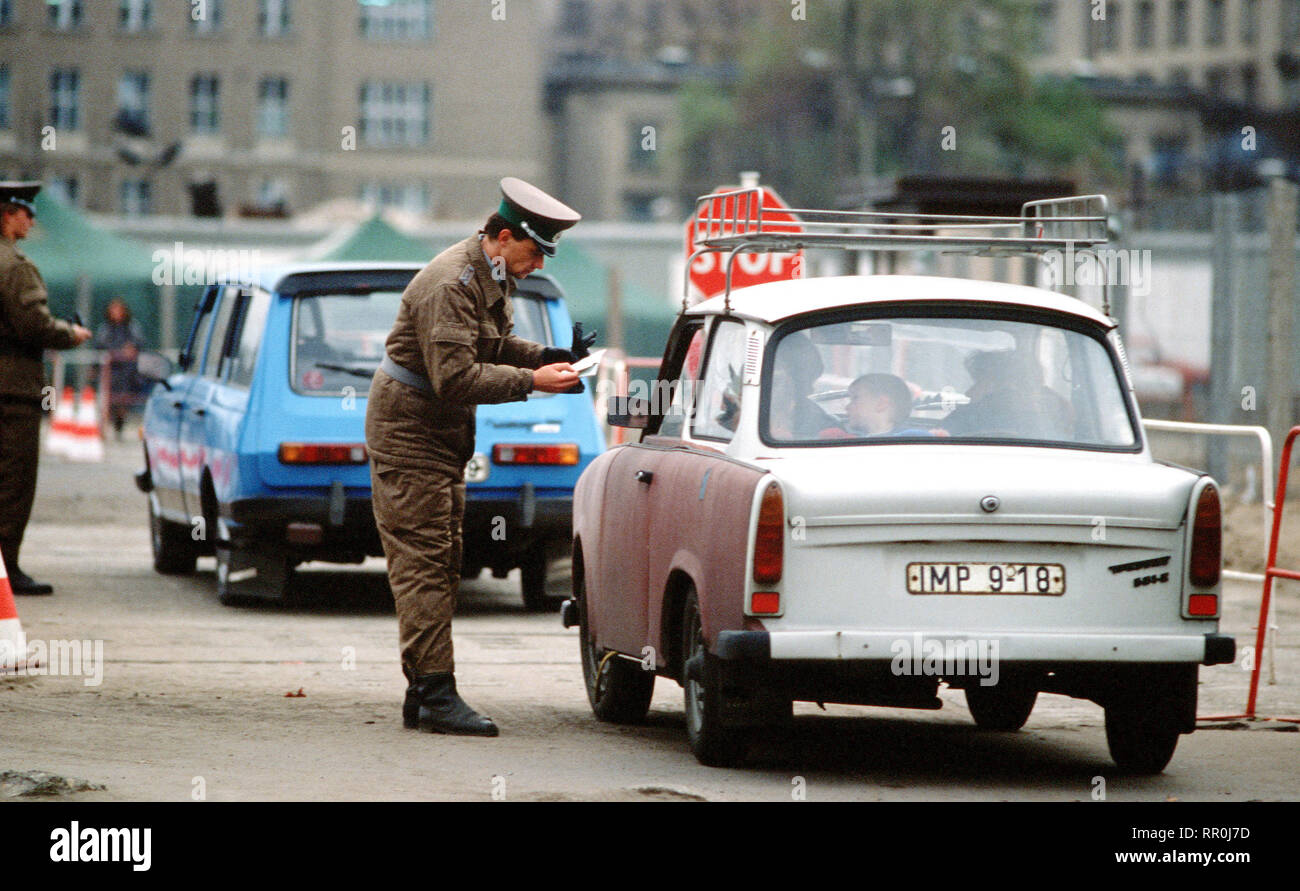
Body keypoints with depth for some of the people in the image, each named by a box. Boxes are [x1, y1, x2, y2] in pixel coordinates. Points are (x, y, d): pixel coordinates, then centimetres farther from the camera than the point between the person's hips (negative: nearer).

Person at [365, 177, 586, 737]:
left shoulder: (493, 276, 7)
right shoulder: (450, 285, -24)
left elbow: (493, 348, 18)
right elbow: (455, 377, -29)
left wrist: (550, 356, 1)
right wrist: (530, 381, -27)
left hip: (444, 434, 10)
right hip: (409, 430, -10)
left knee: (440, 564, 9)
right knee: (424, 563, -11)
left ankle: (423, 693, 12)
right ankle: (436, 693, -13)